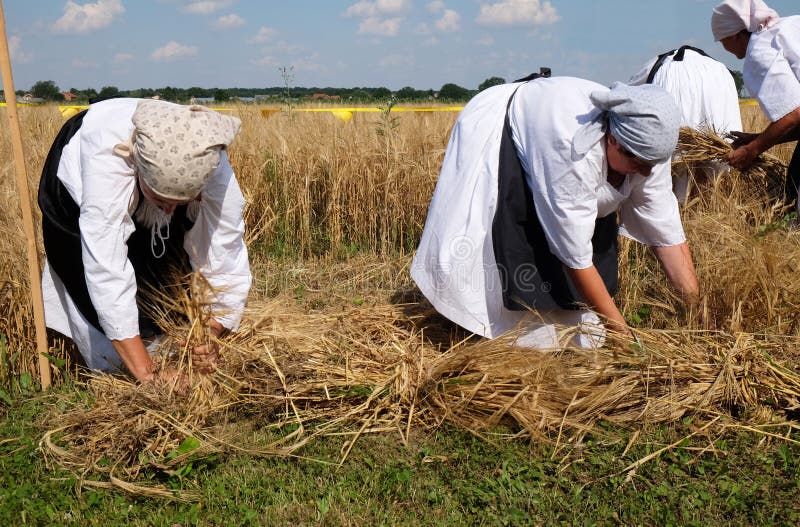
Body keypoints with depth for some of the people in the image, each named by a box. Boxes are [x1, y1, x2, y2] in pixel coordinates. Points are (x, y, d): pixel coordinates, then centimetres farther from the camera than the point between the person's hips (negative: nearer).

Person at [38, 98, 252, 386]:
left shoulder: (212, 164, -40)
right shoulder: (107, 157, -48)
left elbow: (226, 255, -32)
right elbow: (107, 270, -49)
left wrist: (212, 334, -42)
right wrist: (146, 373, -49)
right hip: (77, 189, -2)